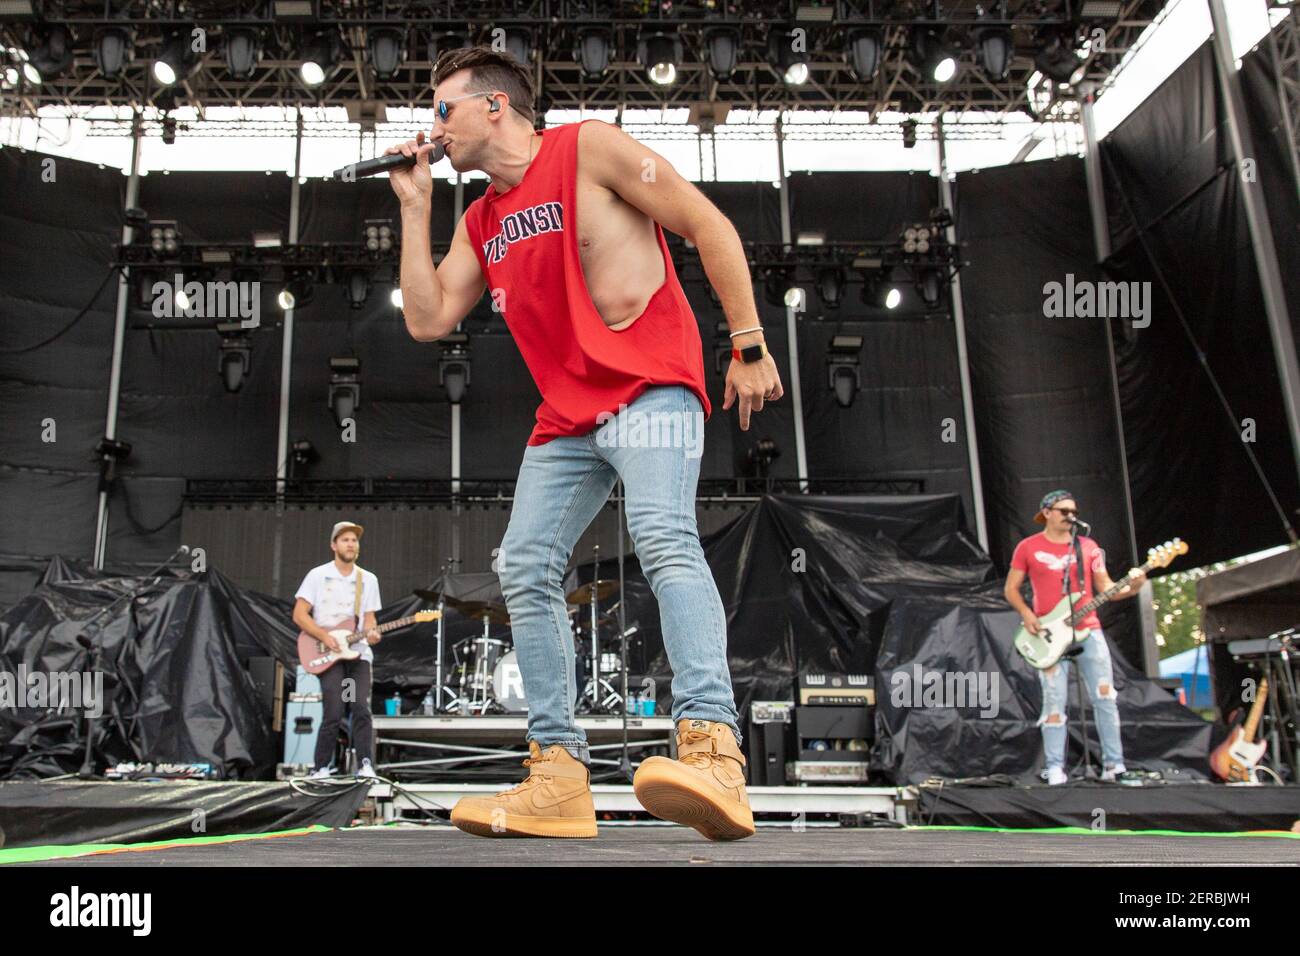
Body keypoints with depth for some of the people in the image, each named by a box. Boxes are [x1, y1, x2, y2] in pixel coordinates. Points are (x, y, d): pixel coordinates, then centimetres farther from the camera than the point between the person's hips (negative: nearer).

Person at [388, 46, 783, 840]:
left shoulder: (589, 148, 0)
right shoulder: (481, 222, 21)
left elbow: (708, 226, -4)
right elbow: (428, 321, 13)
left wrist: (750, 345, -9)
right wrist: (415, 207, 13)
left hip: (650, 387, -7)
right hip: (566, 416, 8)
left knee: (664, 537, -28)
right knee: (525, 571, -3)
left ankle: (714, 752, -38)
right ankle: (560, 780, -2)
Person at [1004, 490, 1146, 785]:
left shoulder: (1088, 546, 10)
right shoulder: (1028, 547, 3)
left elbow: (1105, 587, 8)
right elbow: (1010, 588, 7)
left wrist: (1130, 588, -12)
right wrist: (1026, 614, -8)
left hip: (1088, 630, 2)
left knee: (1105, 697, -1)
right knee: (1054, 702, -2)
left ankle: (1114, 764, 8)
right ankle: (1055, 768, 3)